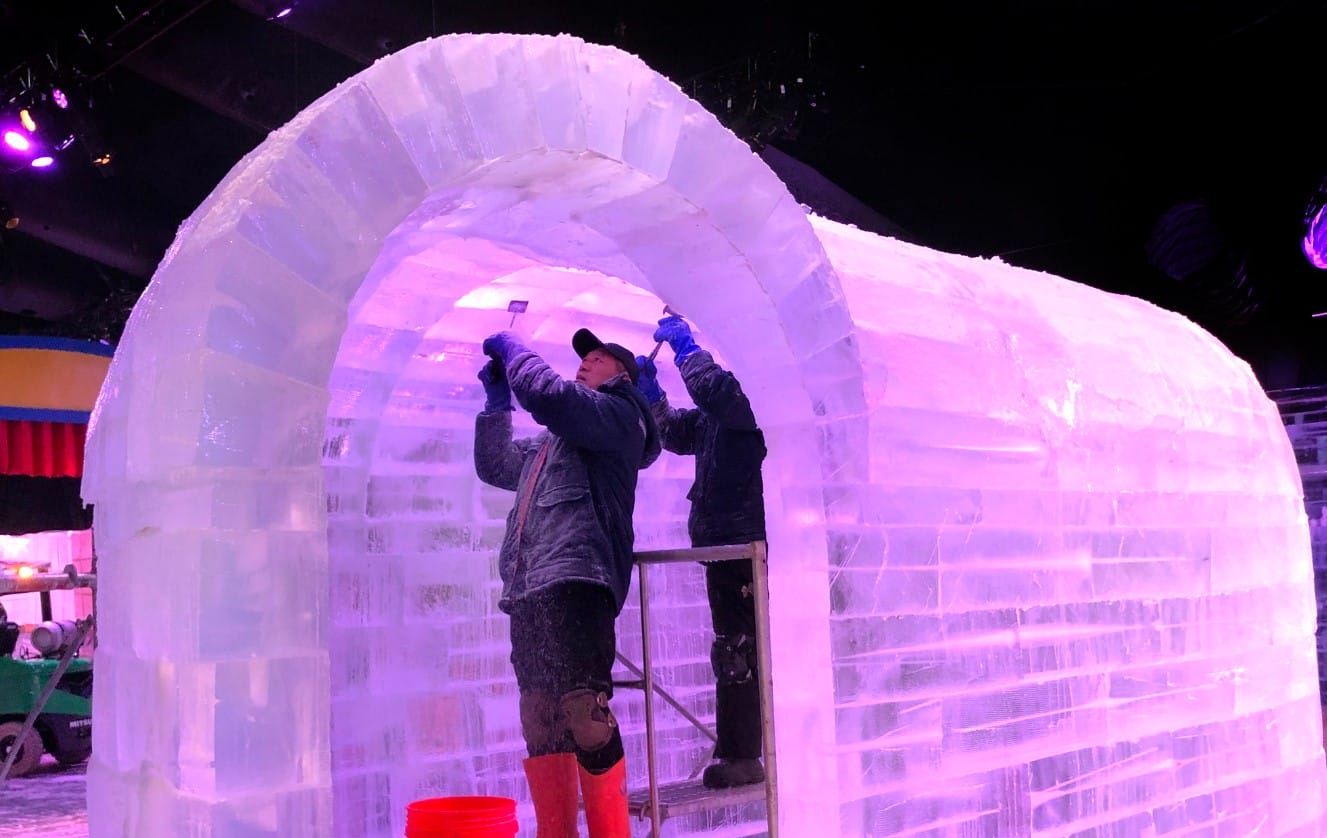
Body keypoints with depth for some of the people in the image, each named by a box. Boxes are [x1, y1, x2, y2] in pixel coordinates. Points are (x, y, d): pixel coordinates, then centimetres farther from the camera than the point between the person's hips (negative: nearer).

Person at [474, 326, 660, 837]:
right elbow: (494, 466, 41)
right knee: (541, 728, 5)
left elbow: (545, 394, -11)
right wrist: (497, 399, 32)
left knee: (583, 713, -17)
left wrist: (512, 349, 6)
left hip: (575, 583, -9)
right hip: (530, 593, 9)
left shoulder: (618, 416, 6)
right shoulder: (555, 441, 33)